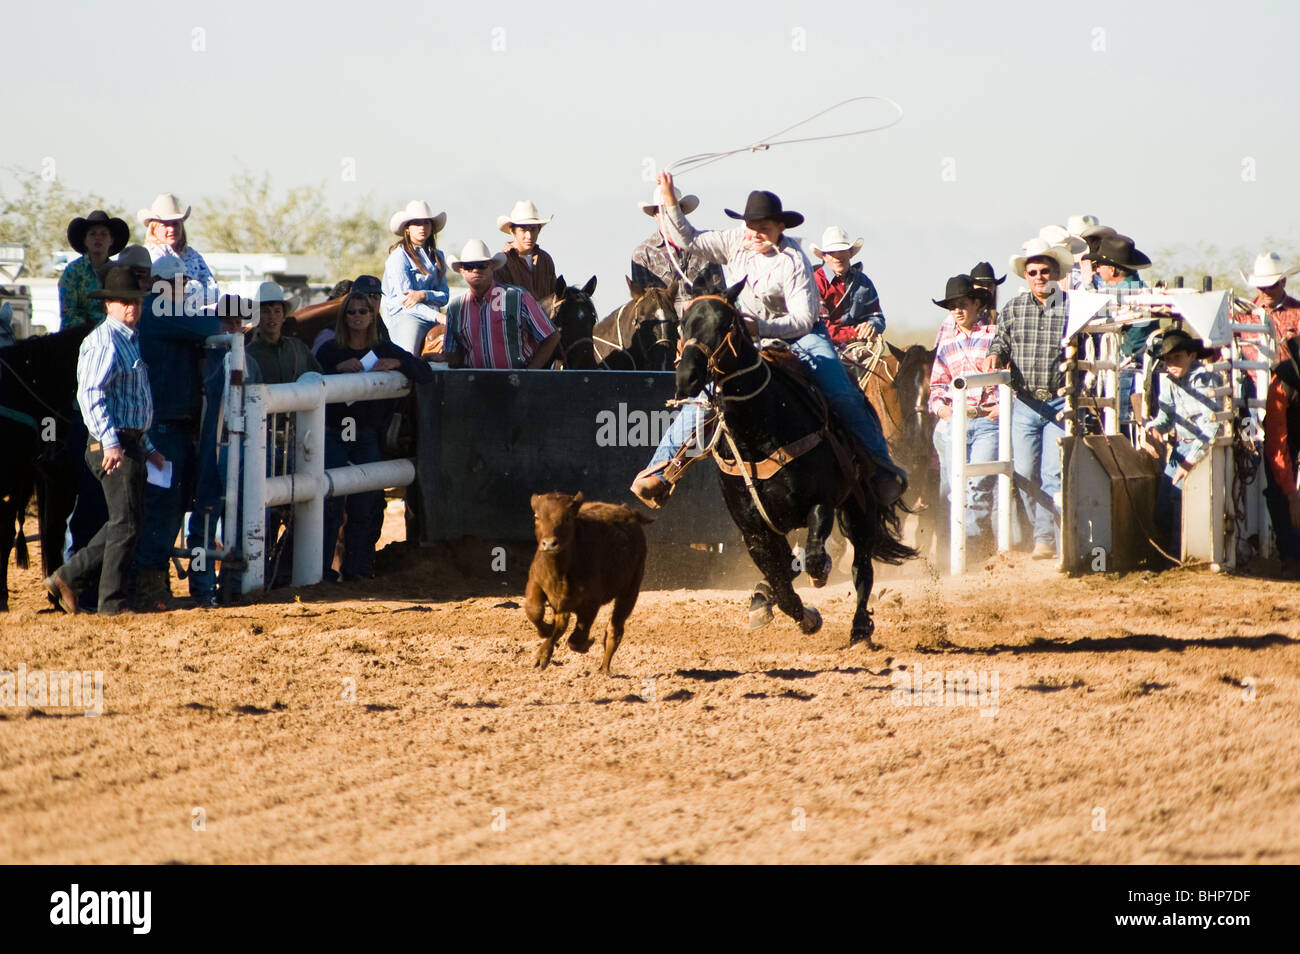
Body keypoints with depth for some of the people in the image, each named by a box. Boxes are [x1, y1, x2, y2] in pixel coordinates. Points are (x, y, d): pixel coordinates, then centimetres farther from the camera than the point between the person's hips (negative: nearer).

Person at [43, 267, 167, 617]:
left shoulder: (130, 341, 19)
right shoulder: (104, 342, -12)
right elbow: (91, 395, -22)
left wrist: (147, 447, 26)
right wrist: (110, 443, -29)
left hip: (131, 442, 10)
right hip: (114, 446, -10)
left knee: (124, 523, 12)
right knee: (126, 524, -7)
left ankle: (67, 577, 16)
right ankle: (112, 601, -1)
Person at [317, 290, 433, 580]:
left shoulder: (384, 350, 7)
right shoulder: (330, 351, 4)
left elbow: (425, 372, 2)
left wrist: (396, 363, -14)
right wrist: (339, 369, -21)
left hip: (368, 437, 2)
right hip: (334, 434, -2)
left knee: (364, 506, 0)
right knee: (330, 504, -9)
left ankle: (355, 567, 6)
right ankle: (322, 567, -6)